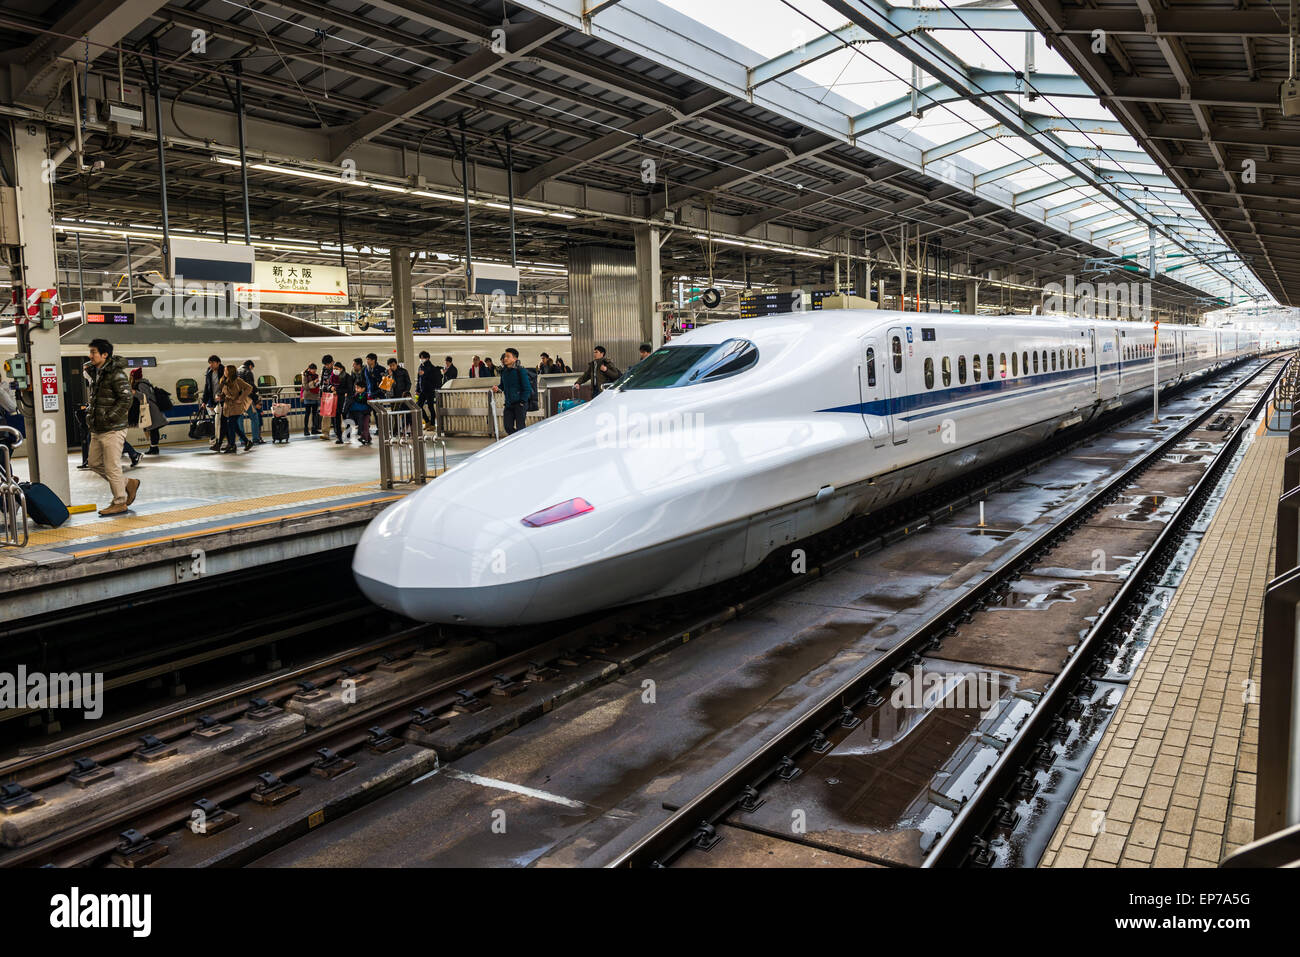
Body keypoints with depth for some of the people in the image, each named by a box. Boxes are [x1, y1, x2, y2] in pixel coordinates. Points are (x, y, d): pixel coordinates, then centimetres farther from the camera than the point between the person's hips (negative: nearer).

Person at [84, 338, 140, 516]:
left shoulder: (116, 374, -15)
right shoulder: (96, 373, 14)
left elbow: (126, 399, -22)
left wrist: (108, 418, -20)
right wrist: (90, 413, 12)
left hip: (113, 430, -10)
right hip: (97, 431, 10)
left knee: (112, 468, -3)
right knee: (95, 464, 13)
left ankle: (120, 503, 8)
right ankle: (128, 484, 26)